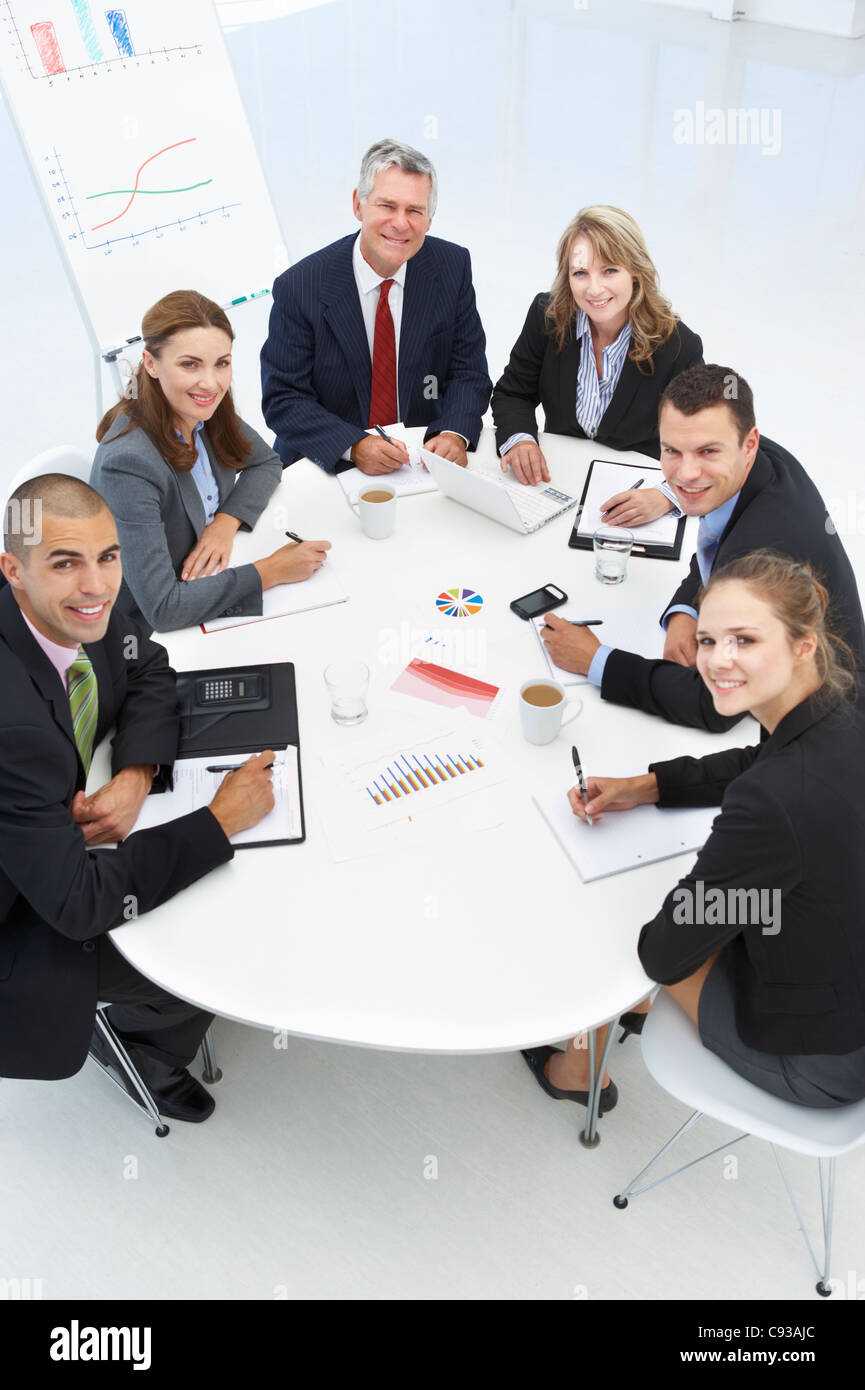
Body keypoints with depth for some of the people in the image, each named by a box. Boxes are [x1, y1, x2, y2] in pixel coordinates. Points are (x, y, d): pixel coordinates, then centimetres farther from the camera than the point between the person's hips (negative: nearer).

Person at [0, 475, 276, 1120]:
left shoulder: (83, 606, -19)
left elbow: (149, 673, 0)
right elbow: (77, 903, -34)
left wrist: (135, 779, -19)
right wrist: (223, 818, -28)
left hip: (63, 820, 7)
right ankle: (150, 1051, 33)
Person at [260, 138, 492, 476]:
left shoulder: (453, 267, -2)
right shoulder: (298, 287, -11)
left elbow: (468, 373, 1)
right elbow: (282, 399, -10)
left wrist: (455, 434, -20)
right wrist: (353, 446, -27)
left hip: (424, 457, 0)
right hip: (325, 467, 0)